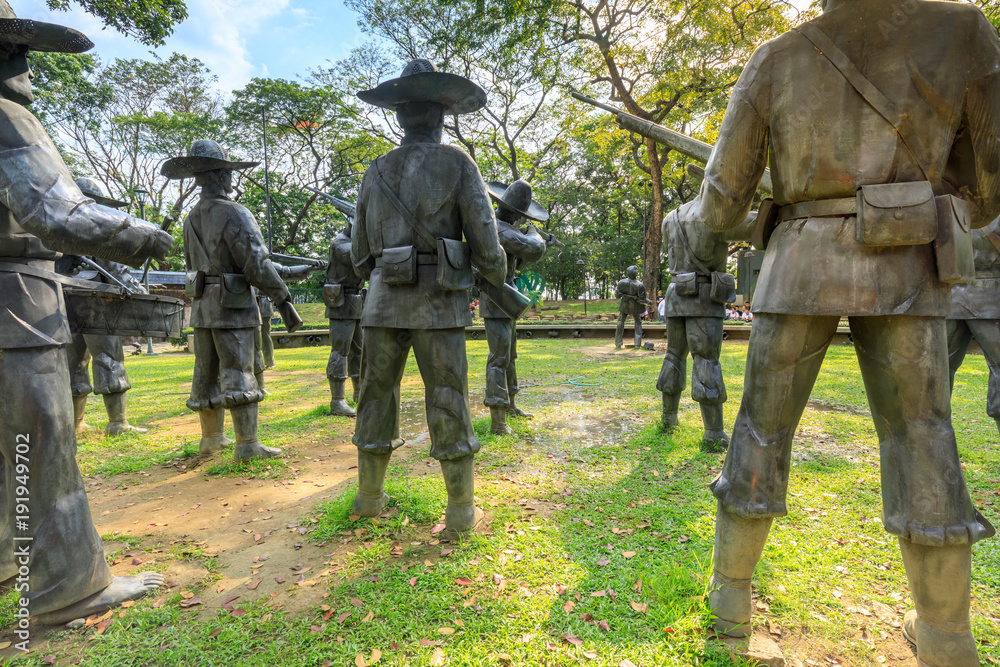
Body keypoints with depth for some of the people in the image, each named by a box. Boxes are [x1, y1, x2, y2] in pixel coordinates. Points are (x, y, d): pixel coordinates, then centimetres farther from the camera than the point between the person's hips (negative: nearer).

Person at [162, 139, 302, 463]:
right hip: (233, 307, -8)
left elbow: (192, 265, 20)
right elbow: (257, 263, -19)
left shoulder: (191, 219, 13)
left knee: (206, 374, 14)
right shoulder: (234, 214, -13)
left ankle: (211, 438, 25)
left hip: (202, 305, 8)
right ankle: (247, 445, -2)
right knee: (239, 375, -6)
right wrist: (283, 300, -15)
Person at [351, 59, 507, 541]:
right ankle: (461, 512, 10)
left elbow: (360, 253, 14)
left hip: (384, 302, 4)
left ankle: (369, 497, 26)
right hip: (438, 303, -3)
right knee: (448, 404, 2)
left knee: (377, 396, 14)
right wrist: (499, 282, 14)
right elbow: (485, 245, -5)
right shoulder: (457, 163, 0)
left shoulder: (376, 172, 12)